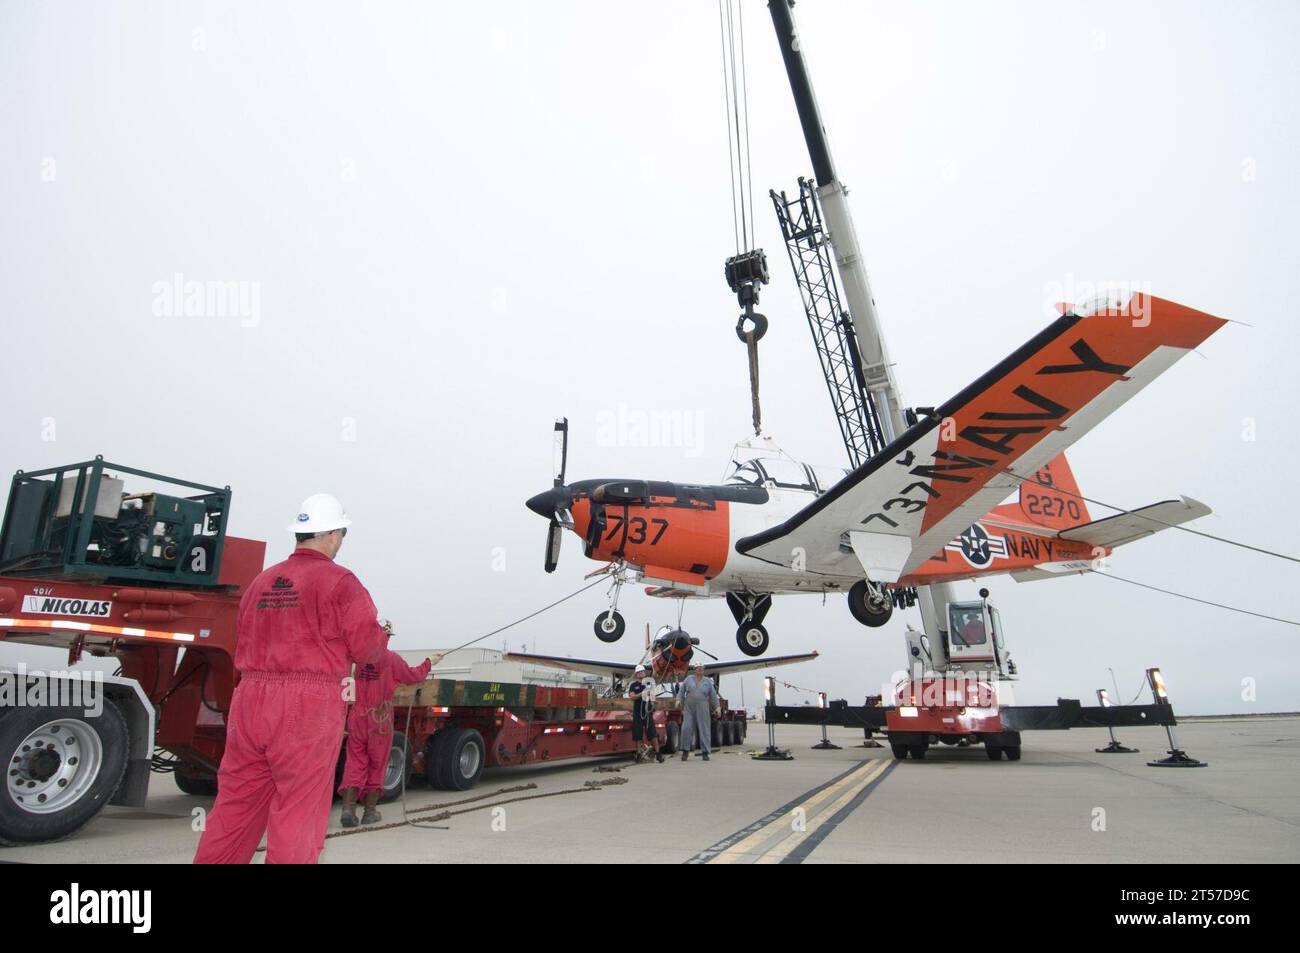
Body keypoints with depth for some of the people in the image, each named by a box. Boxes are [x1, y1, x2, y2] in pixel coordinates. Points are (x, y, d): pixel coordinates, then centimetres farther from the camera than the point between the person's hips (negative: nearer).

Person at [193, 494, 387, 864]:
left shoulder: (261, 582, 12)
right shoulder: (339, 581, -7)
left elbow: (246, 646, 14)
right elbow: (368, 648, -8)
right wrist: (379, 634, 13)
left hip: (250, 701, 6)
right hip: (308, 707, -6)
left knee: (235, 804, 15)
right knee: (297, 812, 2)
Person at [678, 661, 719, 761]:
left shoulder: (708, 681, 7)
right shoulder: (688, 679, 8)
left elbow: (713, 695, 10)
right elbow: (681, 691, 11)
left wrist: (716, 707, 10)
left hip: (703, 708, 0)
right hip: (689, 708, 0)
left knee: (704, 729, 0)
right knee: (686, 728, -6)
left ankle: (705, 753, 9)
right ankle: (685, 751, 7)